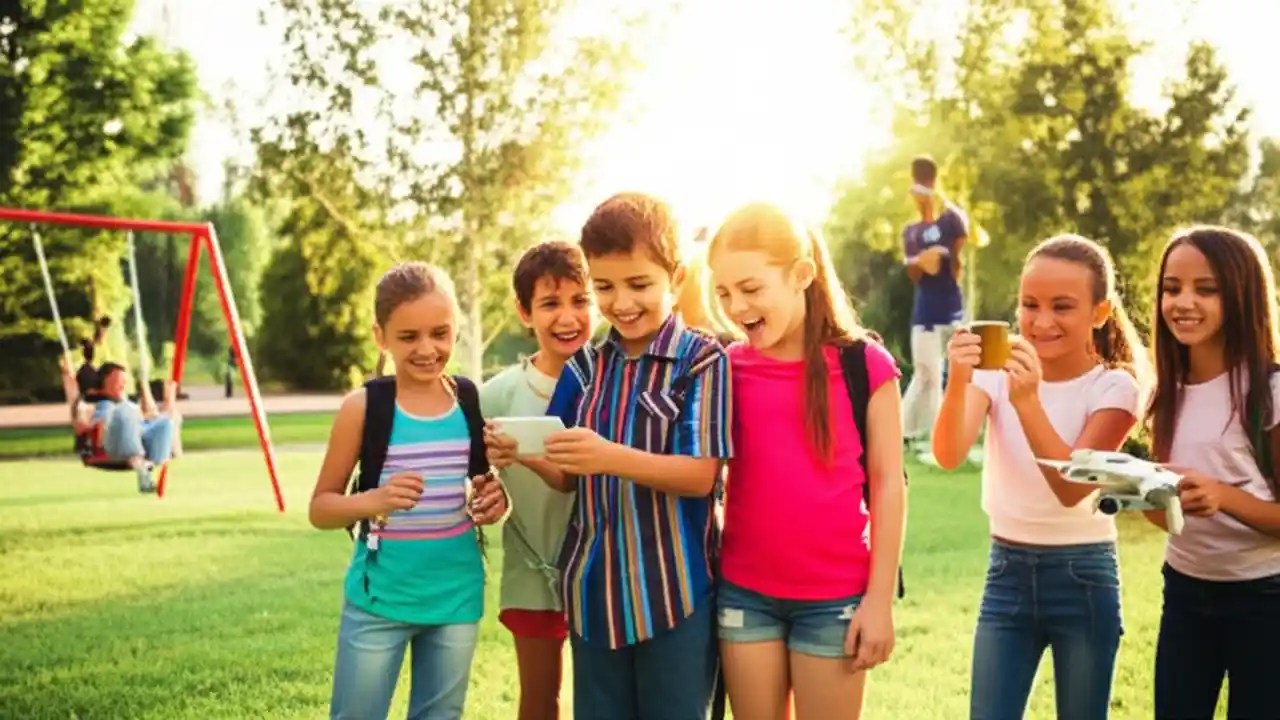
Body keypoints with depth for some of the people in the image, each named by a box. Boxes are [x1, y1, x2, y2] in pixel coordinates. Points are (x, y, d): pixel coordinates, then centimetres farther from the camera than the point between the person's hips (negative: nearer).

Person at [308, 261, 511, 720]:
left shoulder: (473, 402, 0)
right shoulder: (364, 407, -8)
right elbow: (320, 508, -3)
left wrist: (494, 504, -9)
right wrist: (372, 501, -23)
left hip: (456, 598, 3)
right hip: (379, 600, -3)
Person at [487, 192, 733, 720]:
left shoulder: (702, 359, -8)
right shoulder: (586, 366, 8)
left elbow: (702, 475, -15)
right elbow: (569, 480, 9)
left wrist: (612, 457, -30)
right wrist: (528, 455, -13)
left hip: (675, 589, -5)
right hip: (595, 586, 5)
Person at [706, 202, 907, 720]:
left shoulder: (865, 365, -6)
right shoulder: (726, 368, 4)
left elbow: (888, 485, -4)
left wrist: (879, 600, -6)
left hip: (835, 596, -3)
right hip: (744, 592, 3)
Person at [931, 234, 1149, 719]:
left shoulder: (1114, 386, -9)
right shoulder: (998, 369, -4)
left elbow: (1072, 487, -23)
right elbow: (949, 456, -21)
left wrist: (1027, 402, -35)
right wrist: (958, 383, -39)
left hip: (1082, 577, -2)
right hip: (1007, 572, 2)